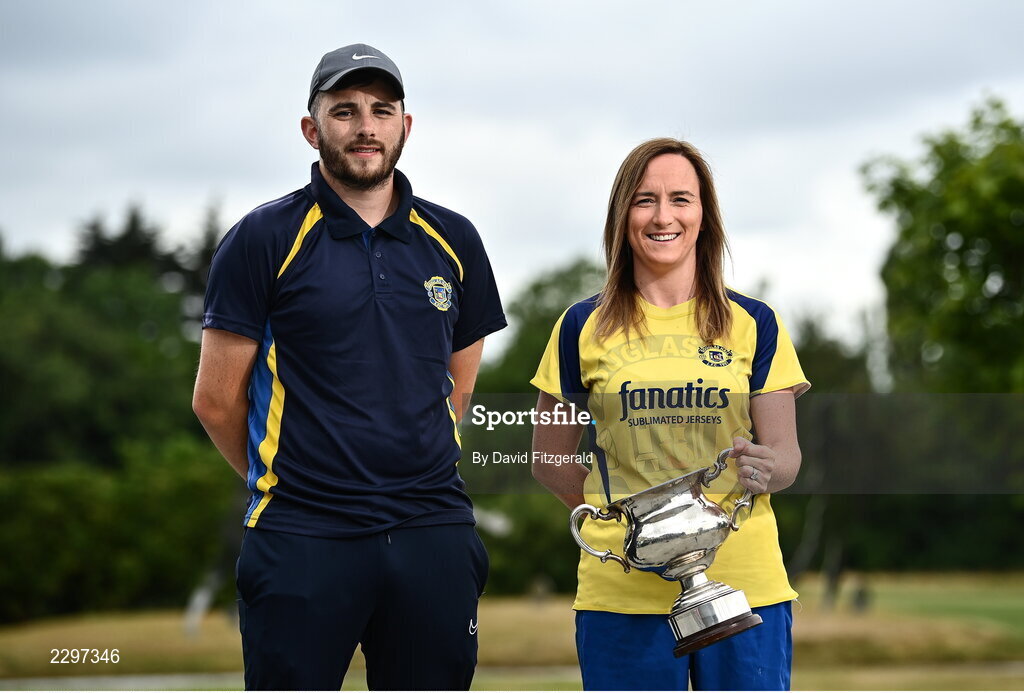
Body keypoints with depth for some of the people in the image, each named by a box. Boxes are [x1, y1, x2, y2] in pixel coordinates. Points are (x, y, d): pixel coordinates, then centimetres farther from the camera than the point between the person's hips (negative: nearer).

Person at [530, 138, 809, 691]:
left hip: (745, 586, 1)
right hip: (622, 595, 0)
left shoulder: (754, 325, 10)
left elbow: (786, 454, 8)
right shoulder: (584, 328, 8)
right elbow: (549, 461, 12)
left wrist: (764, 469, -15)